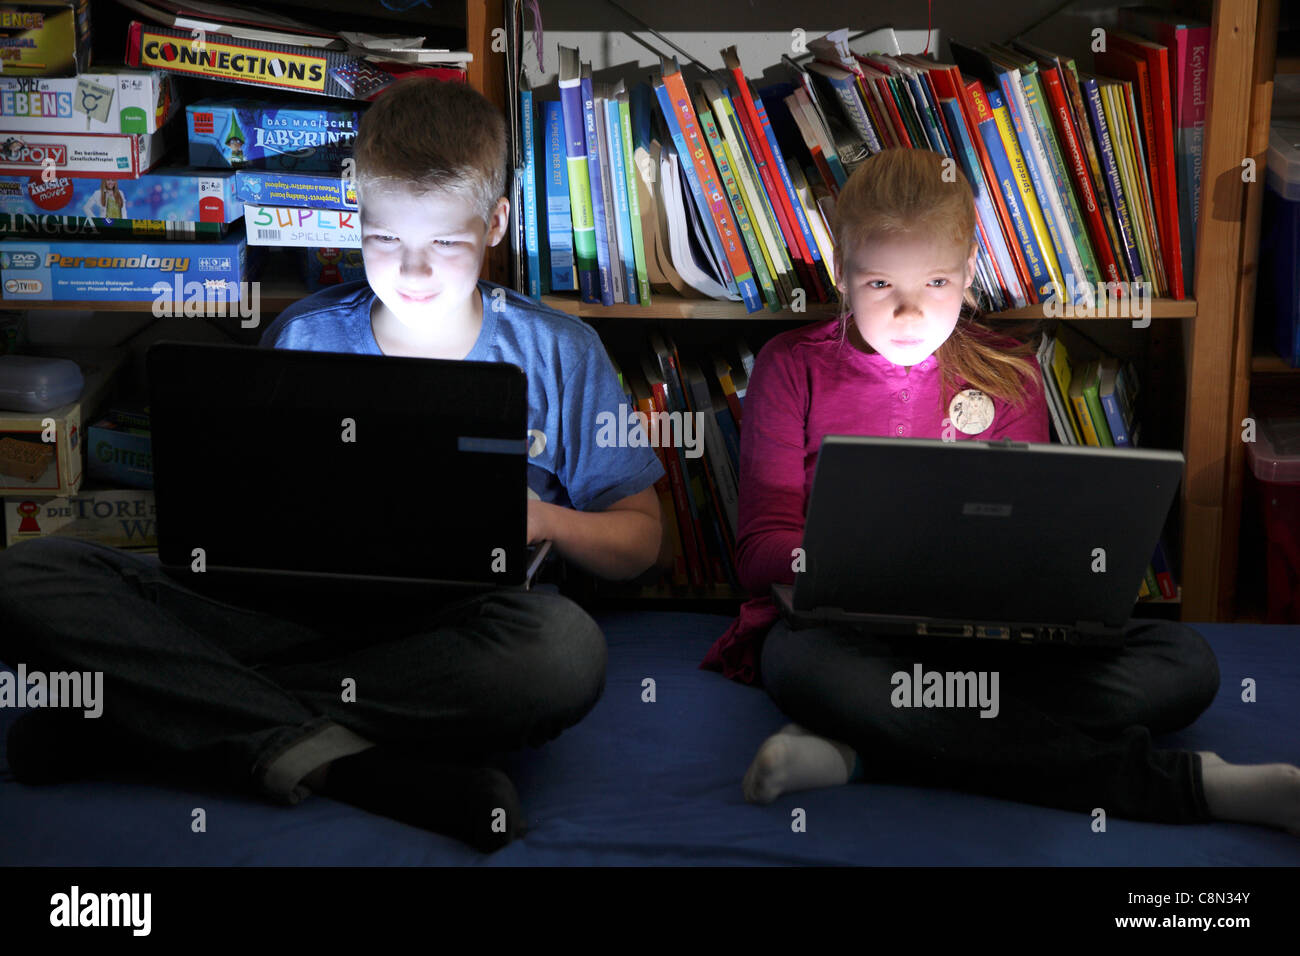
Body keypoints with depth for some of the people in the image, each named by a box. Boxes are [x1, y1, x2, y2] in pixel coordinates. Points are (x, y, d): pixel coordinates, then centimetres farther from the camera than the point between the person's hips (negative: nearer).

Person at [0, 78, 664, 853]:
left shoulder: (556, 354, 7)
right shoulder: (304, 338, 11)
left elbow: (639, 540, 10)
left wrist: (544, 519, -11)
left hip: (457, 630, -1)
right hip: (304, 608, 2)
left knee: (567, 649, -41)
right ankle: (320, 754, -34)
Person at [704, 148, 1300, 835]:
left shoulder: (1008, 377, 13)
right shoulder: (793, 368, 7)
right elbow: (761, 546, 1)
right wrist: (857, 558, -20)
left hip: (987, 628, 3)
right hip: (840, 626, -2)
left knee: (1184, 661, -22)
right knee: (802, 664, -41)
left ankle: (859, 750, -33)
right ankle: (1175, 783, -40)